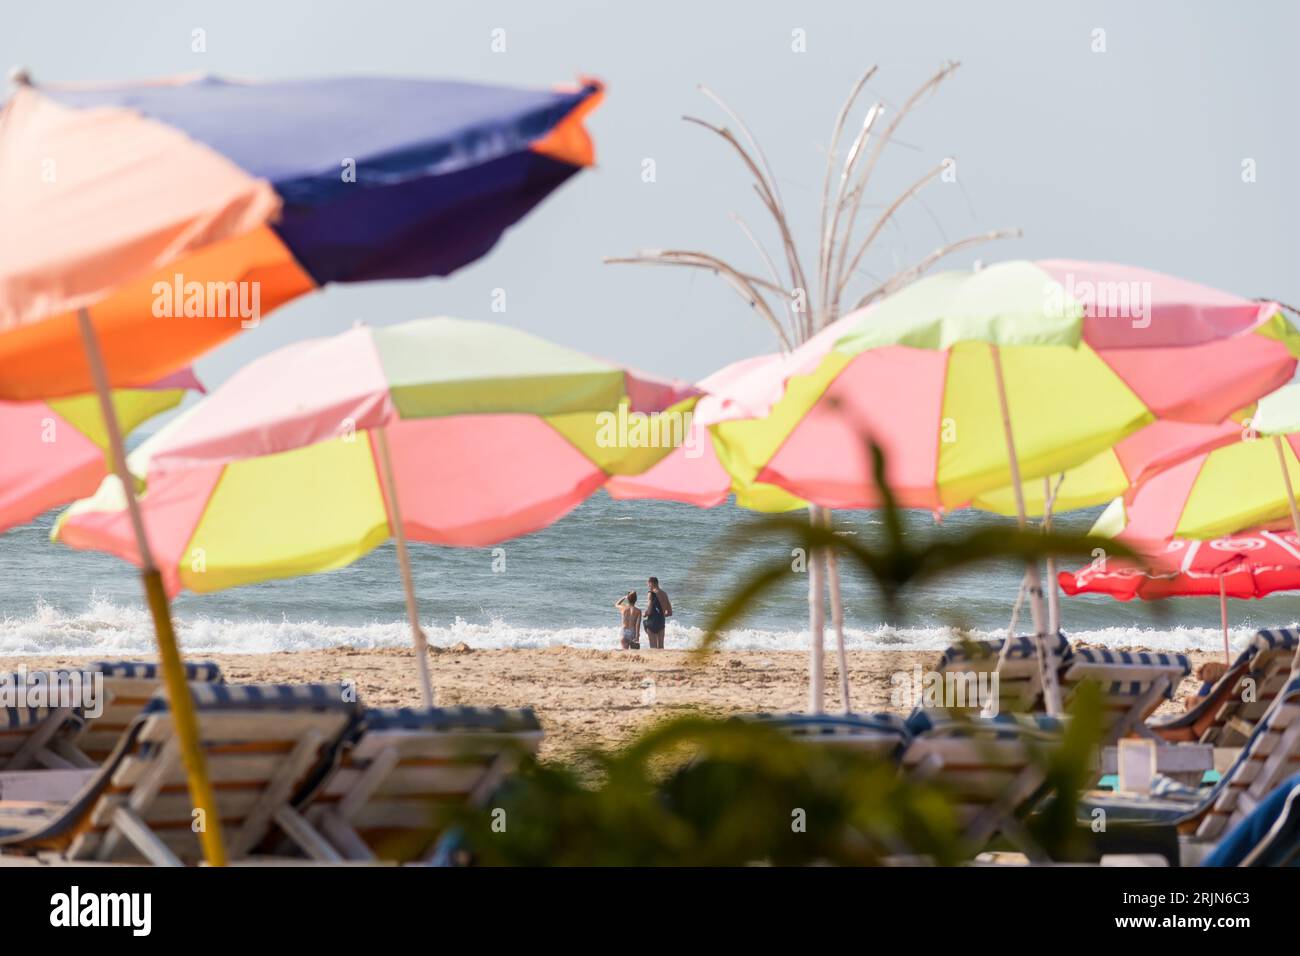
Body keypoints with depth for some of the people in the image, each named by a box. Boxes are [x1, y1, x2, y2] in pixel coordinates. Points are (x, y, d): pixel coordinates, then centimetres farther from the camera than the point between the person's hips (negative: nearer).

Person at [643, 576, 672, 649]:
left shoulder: (652, 593, -12)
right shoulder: (664, 594, 9)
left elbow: (649, 611, -18)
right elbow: (669, 613, 12)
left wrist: (644, 614, 3)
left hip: (653, 621, -7)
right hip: (662, 621, 7)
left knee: (653, 646, -5)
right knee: (660, 646, 10)